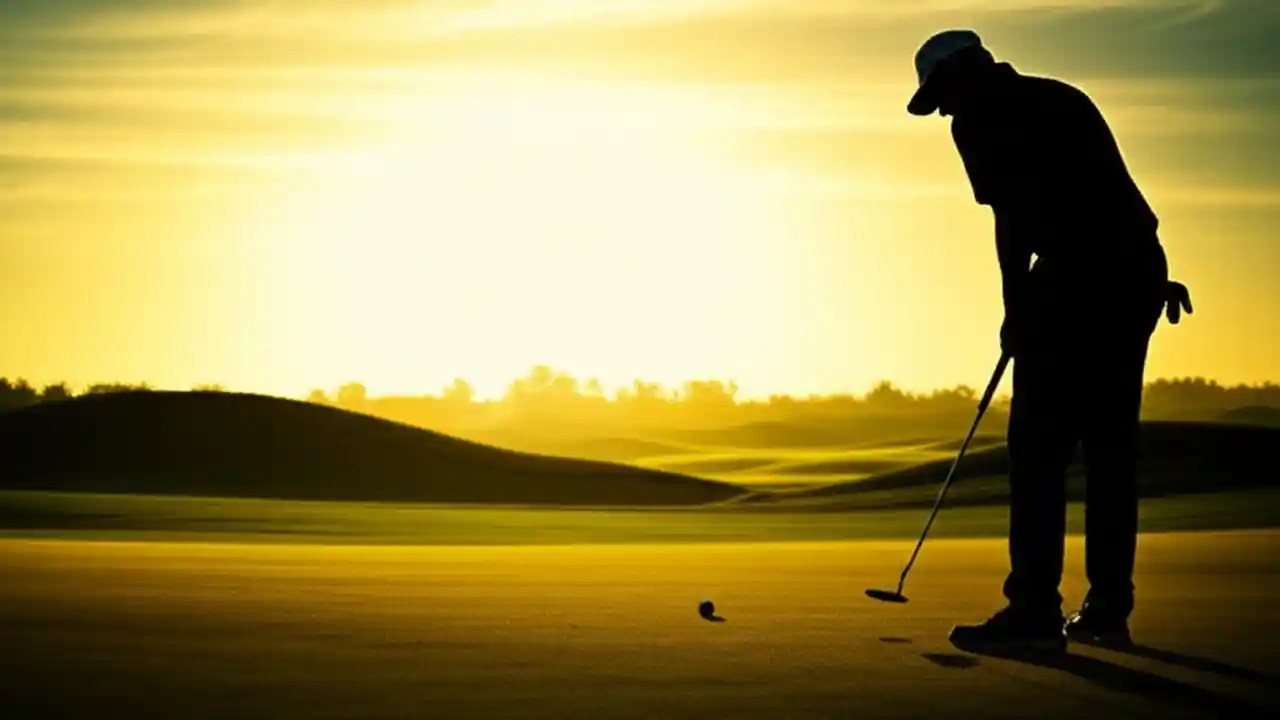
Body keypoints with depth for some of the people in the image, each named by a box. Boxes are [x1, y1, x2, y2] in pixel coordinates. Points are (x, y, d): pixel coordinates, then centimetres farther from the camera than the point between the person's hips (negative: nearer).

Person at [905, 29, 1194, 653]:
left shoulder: (980, 117, 1)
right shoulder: (1059, 98, 25)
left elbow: (1014, 220, -6)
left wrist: (1016, 311, 2)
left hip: (1080, 275, -8)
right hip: (1138, 267, 8)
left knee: (1038, 445, -6)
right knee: (1109, 444, 12)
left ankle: (1036, 608, -11)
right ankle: (1108, 607, 13)